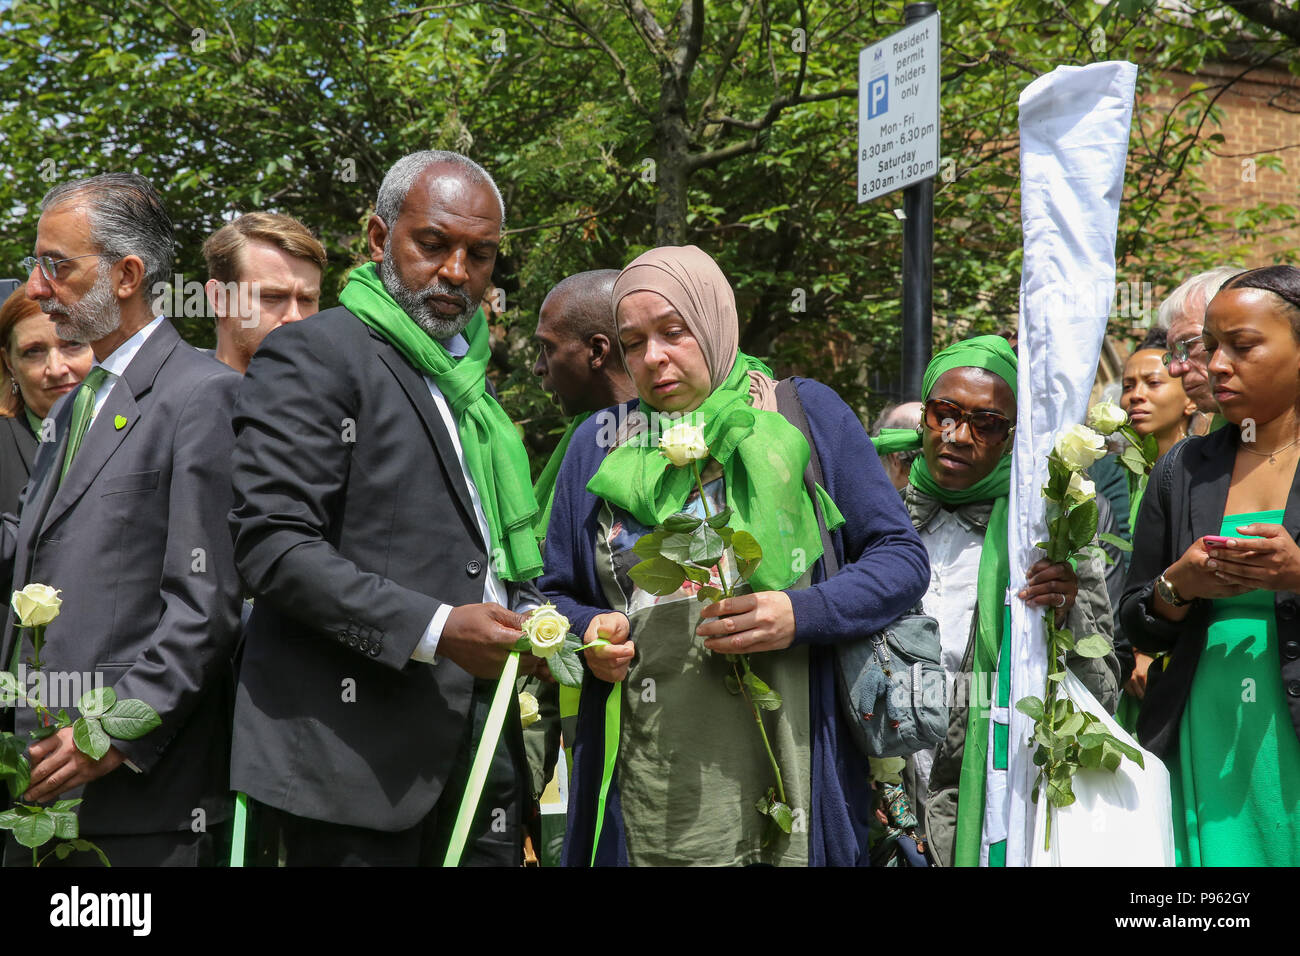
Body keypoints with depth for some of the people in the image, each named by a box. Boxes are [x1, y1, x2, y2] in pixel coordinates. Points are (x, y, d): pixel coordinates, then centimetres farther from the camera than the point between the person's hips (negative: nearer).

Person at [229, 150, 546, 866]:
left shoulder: (470, 385, 20)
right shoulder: (312, 353, -4)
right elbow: (271, 543, -14)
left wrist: (528, 623, 7)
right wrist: (434, 631, -18)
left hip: (480, 745, 8)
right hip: (352, 756, -7)